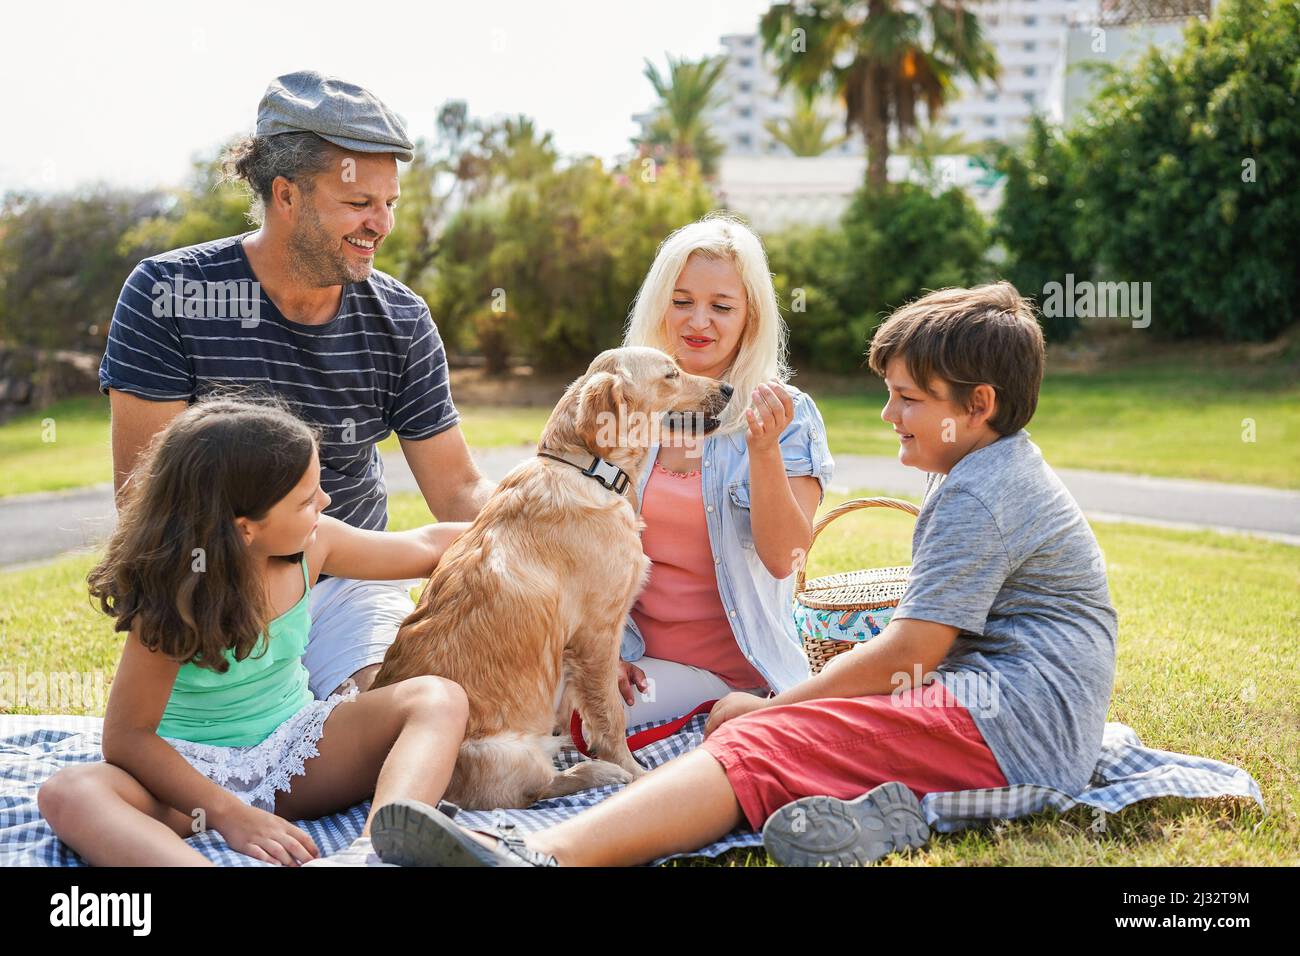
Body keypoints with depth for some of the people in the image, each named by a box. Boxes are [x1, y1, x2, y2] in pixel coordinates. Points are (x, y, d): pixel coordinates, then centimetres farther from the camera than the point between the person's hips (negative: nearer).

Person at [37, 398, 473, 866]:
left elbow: (426, 546, 9)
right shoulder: (177, 600, -22)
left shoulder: (312, 545, -8)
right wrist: (229, 815, -28)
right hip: (195, 770, -4)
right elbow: (128, 737, -19)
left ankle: (371, 849, -49)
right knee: (68, 793, -36)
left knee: (439, 699, -19)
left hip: (293, 746, 5)